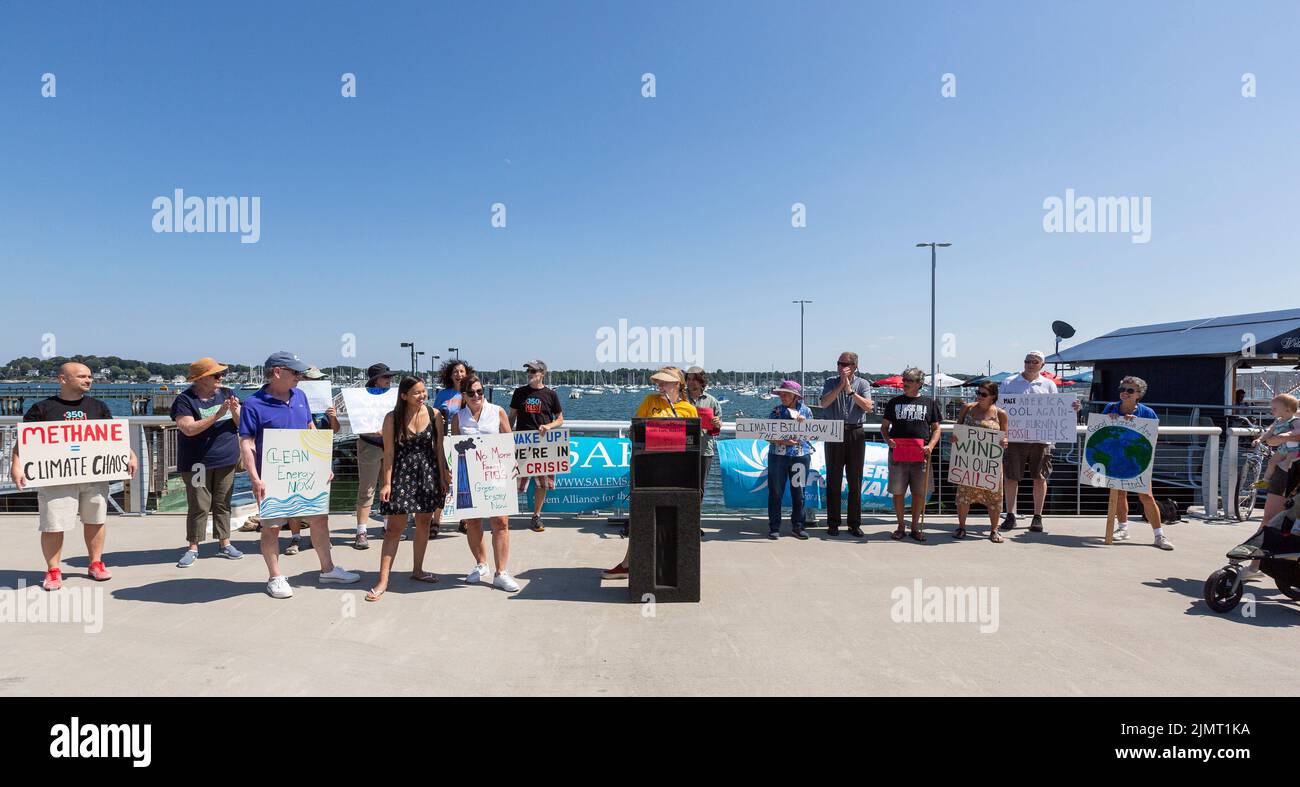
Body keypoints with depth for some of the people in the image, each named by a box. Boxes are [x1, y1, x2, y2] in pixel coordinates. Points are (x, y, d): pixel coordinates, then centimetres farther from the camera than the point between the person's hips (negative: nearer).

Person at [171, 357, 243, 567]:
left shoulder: (227, 394, 7)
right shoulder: (185, 400, -7)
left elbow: (241, 424, 7)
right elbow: (189, 429, -19)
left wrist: (235, 411, -15)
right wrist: (217, 415, -25)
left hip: (226, 461, 4)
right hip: (198, 463, -4)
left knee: (222, 504, 10)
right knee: (199, 506, -2)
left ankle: (224, 543, 18)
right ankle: (193, 548, 9)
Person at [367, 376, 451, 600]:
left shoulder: (434, 415, -2)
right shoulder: (392, 418, -7)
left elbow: (438, 447, 4)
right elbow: (389, 451, -6)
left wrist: (443, 475, 2)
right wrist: (387, 482, -9)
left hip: (428, 472, 3)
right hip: (401, 473, -3)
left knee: (424, 522, 13)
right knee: (394, 527, -3)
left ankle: (417, 570, 29)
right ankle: (383, 580, 1)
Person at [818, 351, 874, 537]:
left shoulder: (862, 384, 5)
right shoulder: (830, 382, 6)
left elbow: (868, 407, -10)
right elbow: (824, 403, -10)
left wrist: (850, 391, -13)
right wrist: (841, 385, -13)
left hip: (856, 434, 0)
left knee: (855, 481, 5)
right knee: (833, 480, 3)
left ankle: (855, 523, 14)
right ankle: (833, 523, 11)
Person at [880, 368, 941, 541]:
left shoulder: (929, 403, 10)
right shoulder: (894, 402, 10)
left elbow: (936, 428, 10)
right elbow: (884, 426, 12)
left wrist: (931, 445, -8)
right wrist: (888, 440, -8)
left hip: (920, 455, 0)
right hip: (898, 454, 0)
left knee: (919, 493, 4)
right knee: (897, 491, 2)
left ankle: (915, 527, 17)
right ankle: (901, 526, 16)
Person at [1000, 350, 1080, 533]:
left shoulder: (1049, 385, 10)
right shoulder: (1009, 383, 7)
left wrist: (1072, 409, -8)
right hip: (1015, 438, -1)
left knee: (1039, 477, 5)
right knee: (1011, 477, 1)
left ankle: (1037, 517, 16)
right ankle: (1010, 516, 12)